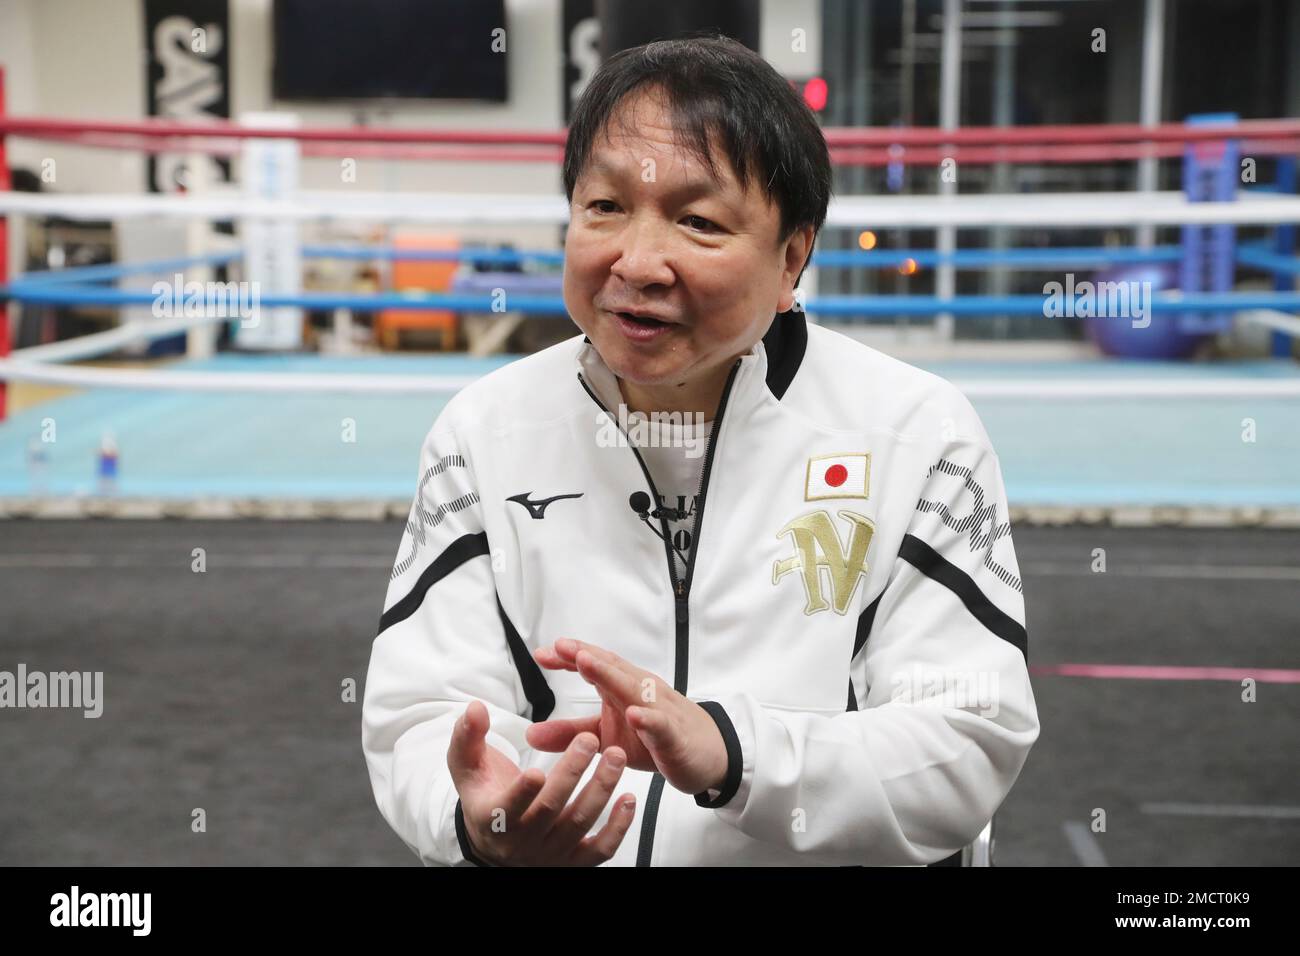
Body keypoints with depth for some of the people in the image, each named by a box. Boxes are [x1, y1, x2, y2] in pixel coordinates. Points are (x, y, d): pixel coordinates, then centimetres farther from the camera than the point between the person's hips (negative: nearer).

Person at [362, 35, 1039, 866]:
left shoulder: (916, 433, -5)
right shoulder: (486, 431, 1)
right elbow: (417, 722, -3)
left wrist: (729, 752, -23)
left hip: (827, 859, -2)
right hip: (542, 854, 2)